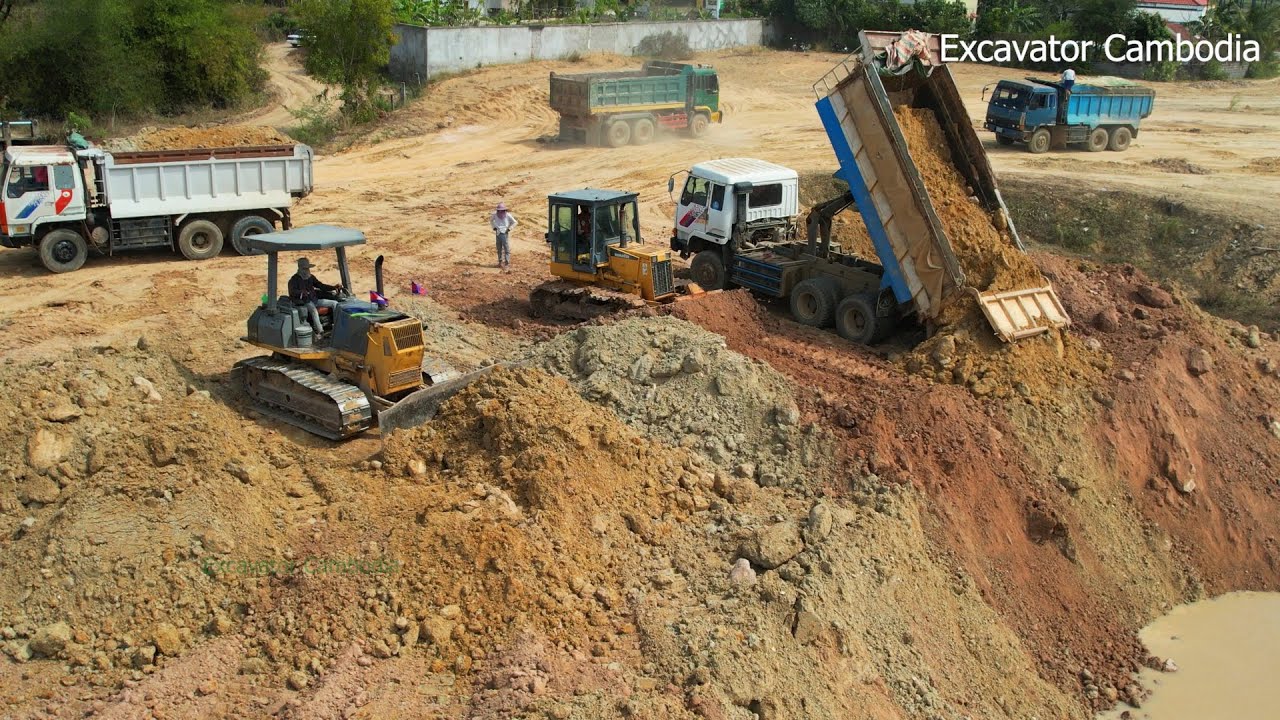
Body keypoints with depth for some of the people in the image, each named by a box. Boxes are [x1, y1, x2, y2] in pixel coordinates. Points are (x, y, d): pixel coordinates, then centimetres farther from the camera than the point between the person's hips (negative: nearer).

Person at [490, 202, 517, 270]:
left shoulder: (508, 215, -12)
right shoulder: (495, 215, -2)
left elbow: (515, 222, -2)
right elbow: (491, 220, 20)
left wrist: (509, 229, -7)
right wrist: (494, 227, 8)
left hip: (505, 234, -4)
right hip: (498, 234, 4)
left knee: (507, 249, -6)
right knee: (499, 249, 14)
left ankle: (507, 264, -4)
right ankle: (500, 262, 27)